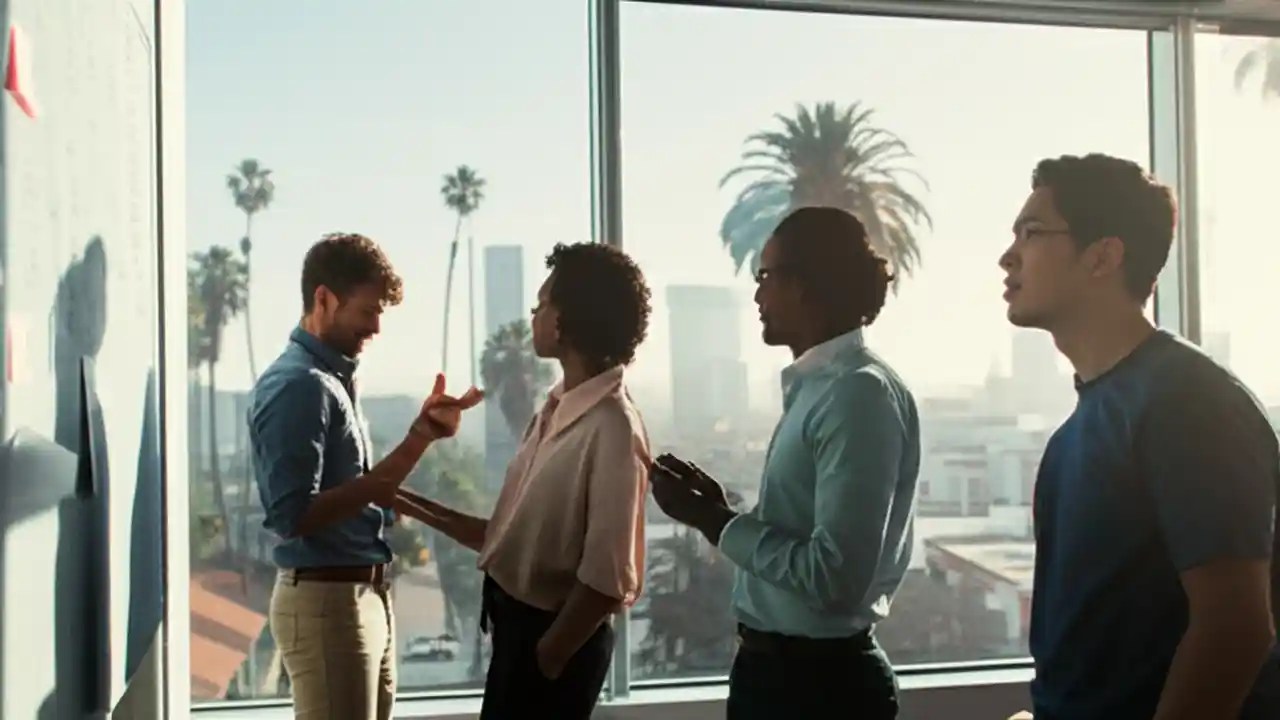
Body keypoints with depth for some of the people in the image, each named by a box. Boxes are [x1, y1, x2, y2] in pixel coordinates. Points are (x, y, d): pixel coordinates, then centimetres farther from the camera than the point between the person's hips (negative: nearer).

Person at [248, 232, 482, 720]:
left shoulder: (333, 379, 13)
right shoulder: (296, 385, -16)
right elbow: (292, 516, -23)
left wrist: (422, 431, 8)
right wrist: (382, 484, -22)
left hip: (364, 596, 10)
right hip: (324, 601, -10)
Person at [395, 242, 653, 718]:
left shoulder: (612, 428, -20)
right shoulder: (554, 413, 7)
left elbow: (606, 579, -21)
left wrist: (543, 661, -15)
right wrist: (416, 507, 11)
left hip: (557, 638, -9)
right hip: (517, 624, 9)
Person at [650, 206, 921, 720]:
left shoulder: (860, 393, -19)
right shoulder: (814, 385, 6)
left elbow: (836, 578, -25)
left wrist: (715, 522, -16)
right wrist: (719, 514, 1)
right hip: (774, 665, 8)